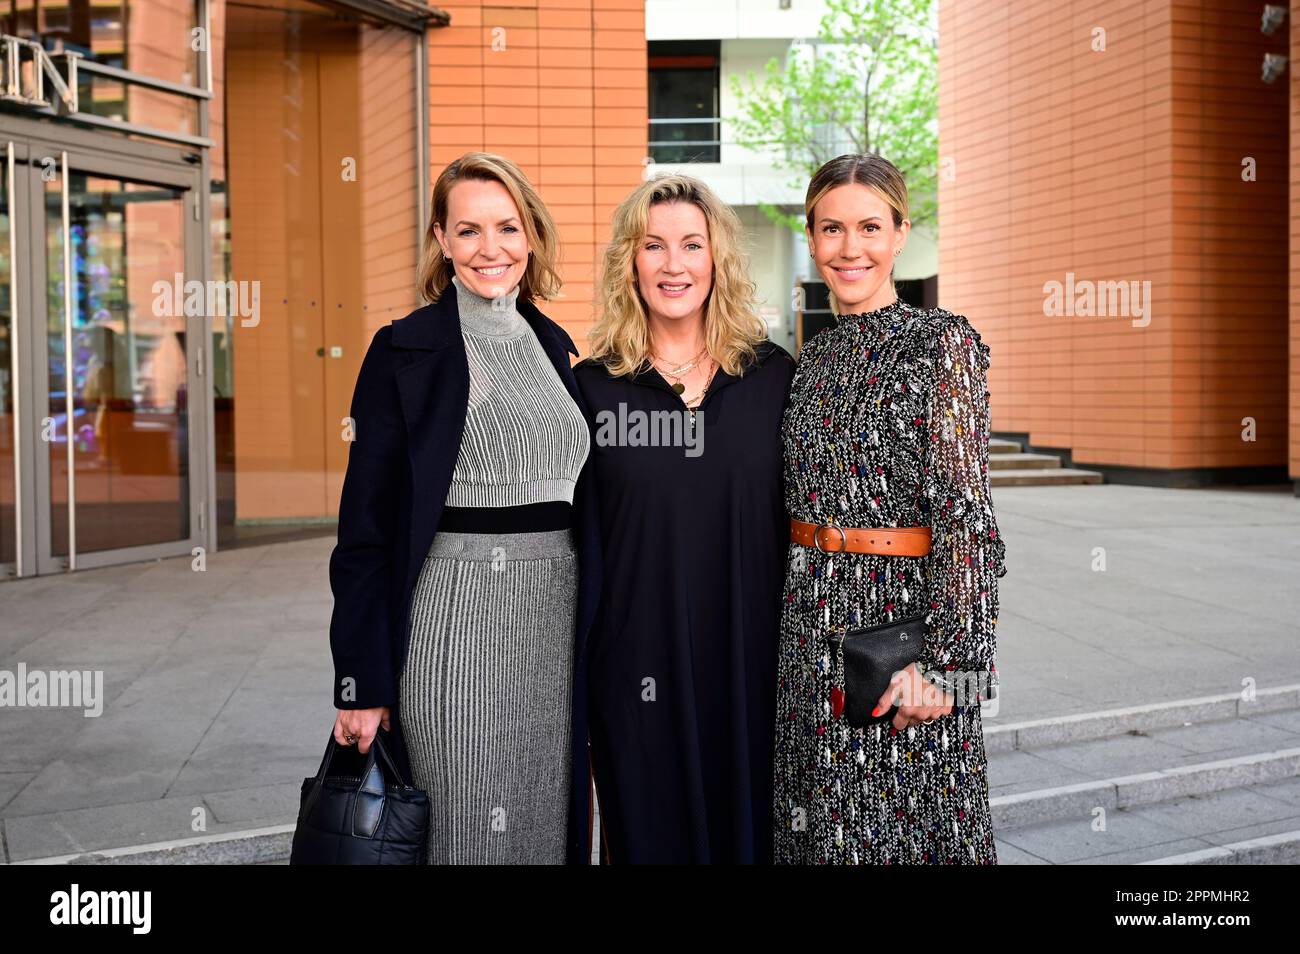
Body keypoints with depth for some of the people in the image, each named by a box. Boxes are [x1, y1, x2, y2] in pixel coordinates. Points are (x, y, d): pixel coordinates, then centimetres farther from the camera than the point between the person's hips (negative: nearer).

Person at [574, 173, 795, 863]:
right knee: (650, 828, 10)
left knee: (750, 825, 13)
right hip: (638, 661, -1)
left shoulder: (773, 374, 1)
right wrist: (574, 669, 1)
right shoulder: (594, 385, -1)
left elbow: (802, 519, 6)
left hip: (752, 655, 1)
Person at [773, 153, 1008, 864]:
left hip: (899, 618, -6)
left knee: (903, 823, 4)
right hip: (812, 622, 6)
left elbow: (962, 511, -14)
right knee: (822, 824, 14)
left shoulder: (941, 342, -9)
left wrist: (944, 663, -21)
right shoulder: (819, 353, 11)